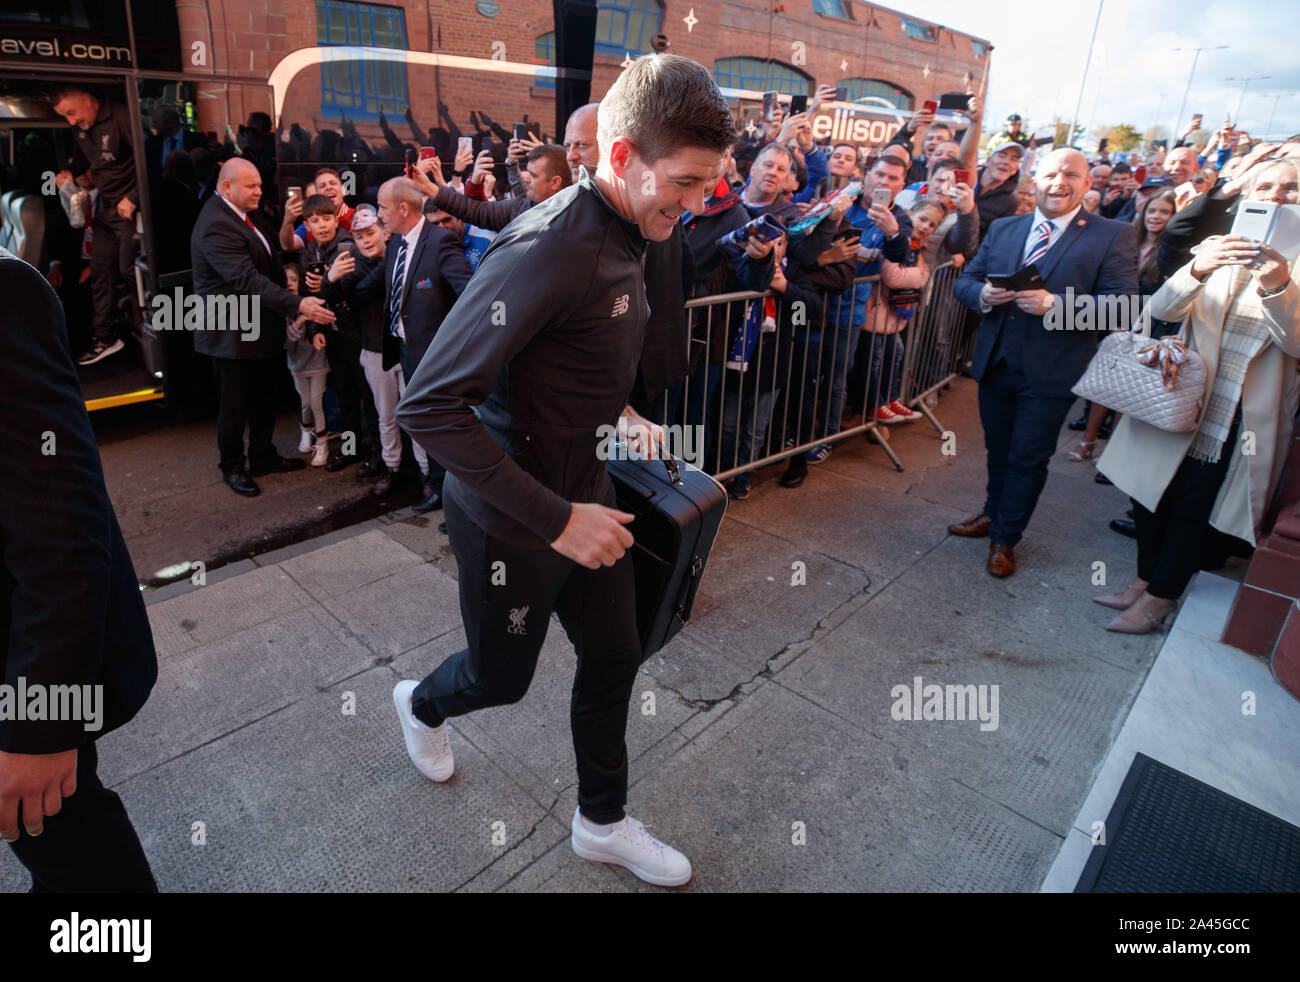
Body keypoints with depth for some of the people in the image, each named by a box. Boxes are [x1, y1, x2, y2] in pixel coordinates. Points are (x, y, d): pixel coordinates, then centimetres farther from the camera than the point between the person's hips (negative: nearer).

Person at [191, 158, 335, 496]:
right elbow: (249, 280, -31)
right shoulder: (216, 226, -22)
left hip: (261, 328, 9)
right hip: (233, 334, -9)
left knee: (265, 398, 18)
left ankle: (263, 456, 34)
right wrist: (298, 305, -36)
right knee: (235, 405, 6)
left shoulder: (239, 215, 10)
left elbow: (263, 265, 21)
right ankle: (232, 467, 23)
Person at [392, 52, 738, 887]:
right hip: (513, 518, -7)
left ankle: (602, 822, 40)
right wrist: (556, 519, -29)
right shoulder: (552, 247, -28)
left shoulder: (625, 237, 1)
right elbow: (428, 405, -30)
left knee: (615, 658, 16)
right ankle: (422, 706, 53)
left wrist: (618, 412, 2)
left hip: (587, 498, 8)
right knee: (502, 677, 16)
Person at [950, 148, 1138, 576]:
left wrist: (1054, 304, -25)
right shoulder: (1002, 229, 8)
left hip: (1050, 373, -4)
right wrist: (983, 295, -15)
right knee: (998, 450, 19)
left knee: (1028, 459, 6)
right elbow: (964, 281, 8)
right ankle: (993, 514, 41)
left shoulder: (1114, 237, -6)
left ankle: (1005, 538, 23)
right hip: (995, 364, 4)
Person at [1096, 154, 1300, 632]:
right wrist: (1197, 271, -28)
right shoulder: (1217, 250, 4)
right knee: (1151, 495, 10)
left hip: (1243, 421, -2)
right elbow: (1162, 309, -9)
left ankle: (1160, 596, 21)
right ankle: (1146, 579, 30)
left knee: (1192, 511, 5)